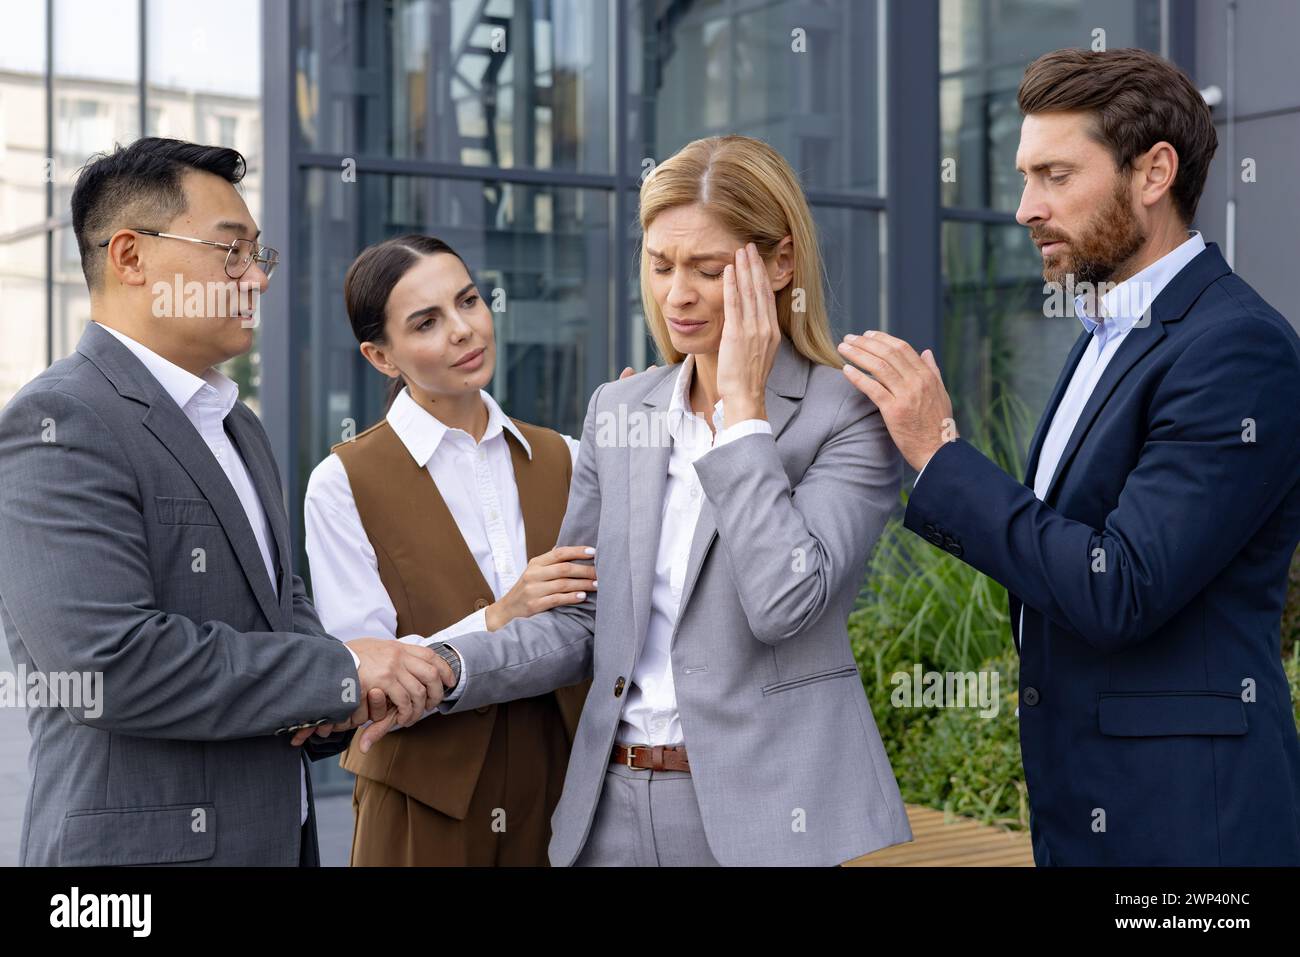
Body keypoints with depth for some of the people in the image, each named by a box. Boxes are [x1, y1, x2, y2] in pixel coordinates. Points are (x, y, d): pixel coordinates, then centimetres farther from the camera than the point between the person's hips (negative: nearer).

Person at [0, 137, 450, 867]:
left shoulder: (239, 427, 14)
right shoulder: (59, 424, -15)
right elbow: (109, 662, -24)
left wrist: (328, 705, -1)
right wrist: (339, 672, -17)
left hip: (276, 832, 8)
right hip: (153, 841, -8)